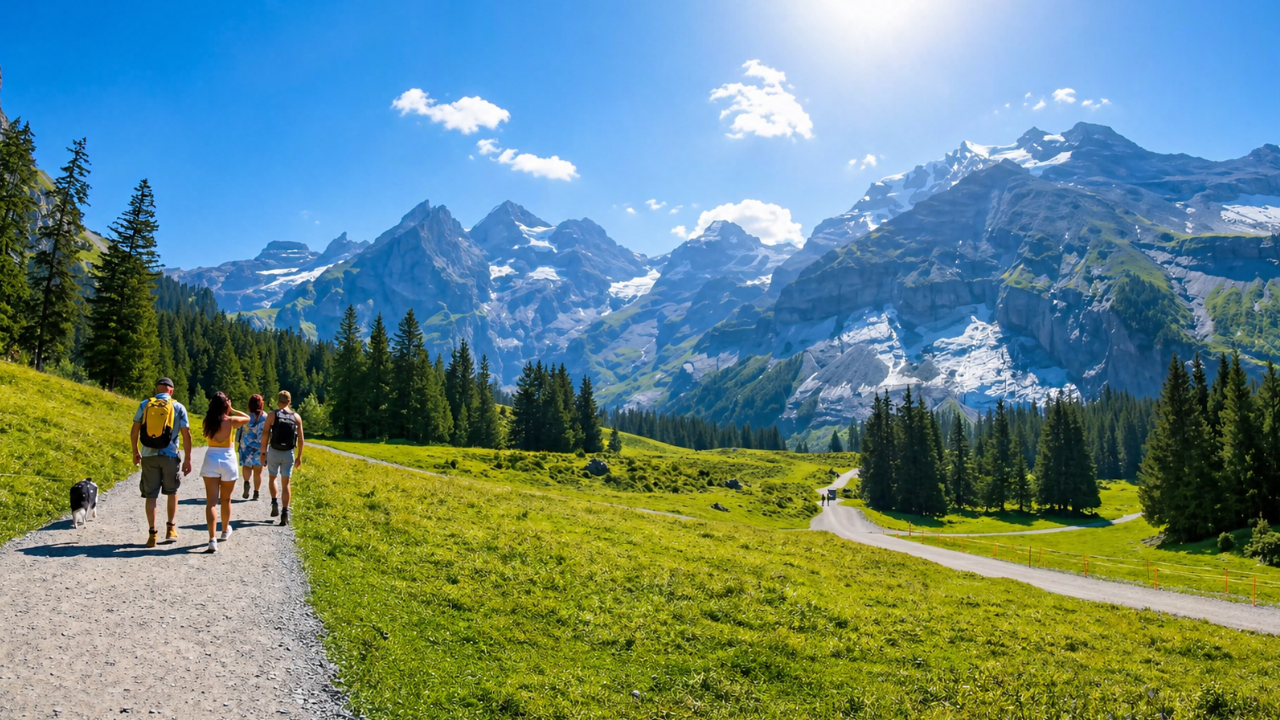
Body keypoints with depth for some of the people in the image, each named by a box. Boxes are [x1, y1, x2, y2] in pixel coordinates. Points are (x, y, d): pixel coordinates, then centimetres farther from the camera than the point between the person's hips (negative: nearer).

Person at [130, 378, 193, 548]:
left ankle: (152, 534, 6)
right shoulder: (178, 407, -1)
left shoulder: (144, 405, 3)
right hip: (169, 455, -1)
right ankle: (171, 528, 18)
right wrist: (187, 459, 2)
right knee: (172, 491, 18)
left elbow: (134, 432, 3)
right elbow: (186, 435, -4)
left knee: (151, 495, 7)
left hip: (148, 455, 1)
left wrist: (135, 452, 18)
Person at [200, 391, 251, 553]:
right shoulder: (231, 421, -9)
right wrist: (232, 410, 7)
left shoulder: (208, 421, -3)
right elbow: (247, 418, 10)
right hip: (228, 461, -1)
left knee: (211, 502, -2)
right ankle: (225, 531, 37)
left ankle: (212, 539, -13)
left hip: (211, 461, 1)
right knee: (226, 500, 18)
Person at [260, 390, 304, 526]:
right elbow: (300, 439, 3)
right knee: (285, 483, 5)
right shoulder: (297, 417, 3)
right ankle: (285, 513, -4)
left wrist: (263, 453, -2)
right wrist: (299, 456, 11)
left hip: (274, 452, -1)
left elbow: (265, 436, -8)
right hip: (289, 453, 1)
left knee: (272, 478, 23)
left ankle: (274, 504, 9)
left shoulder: (272, 415, -4)